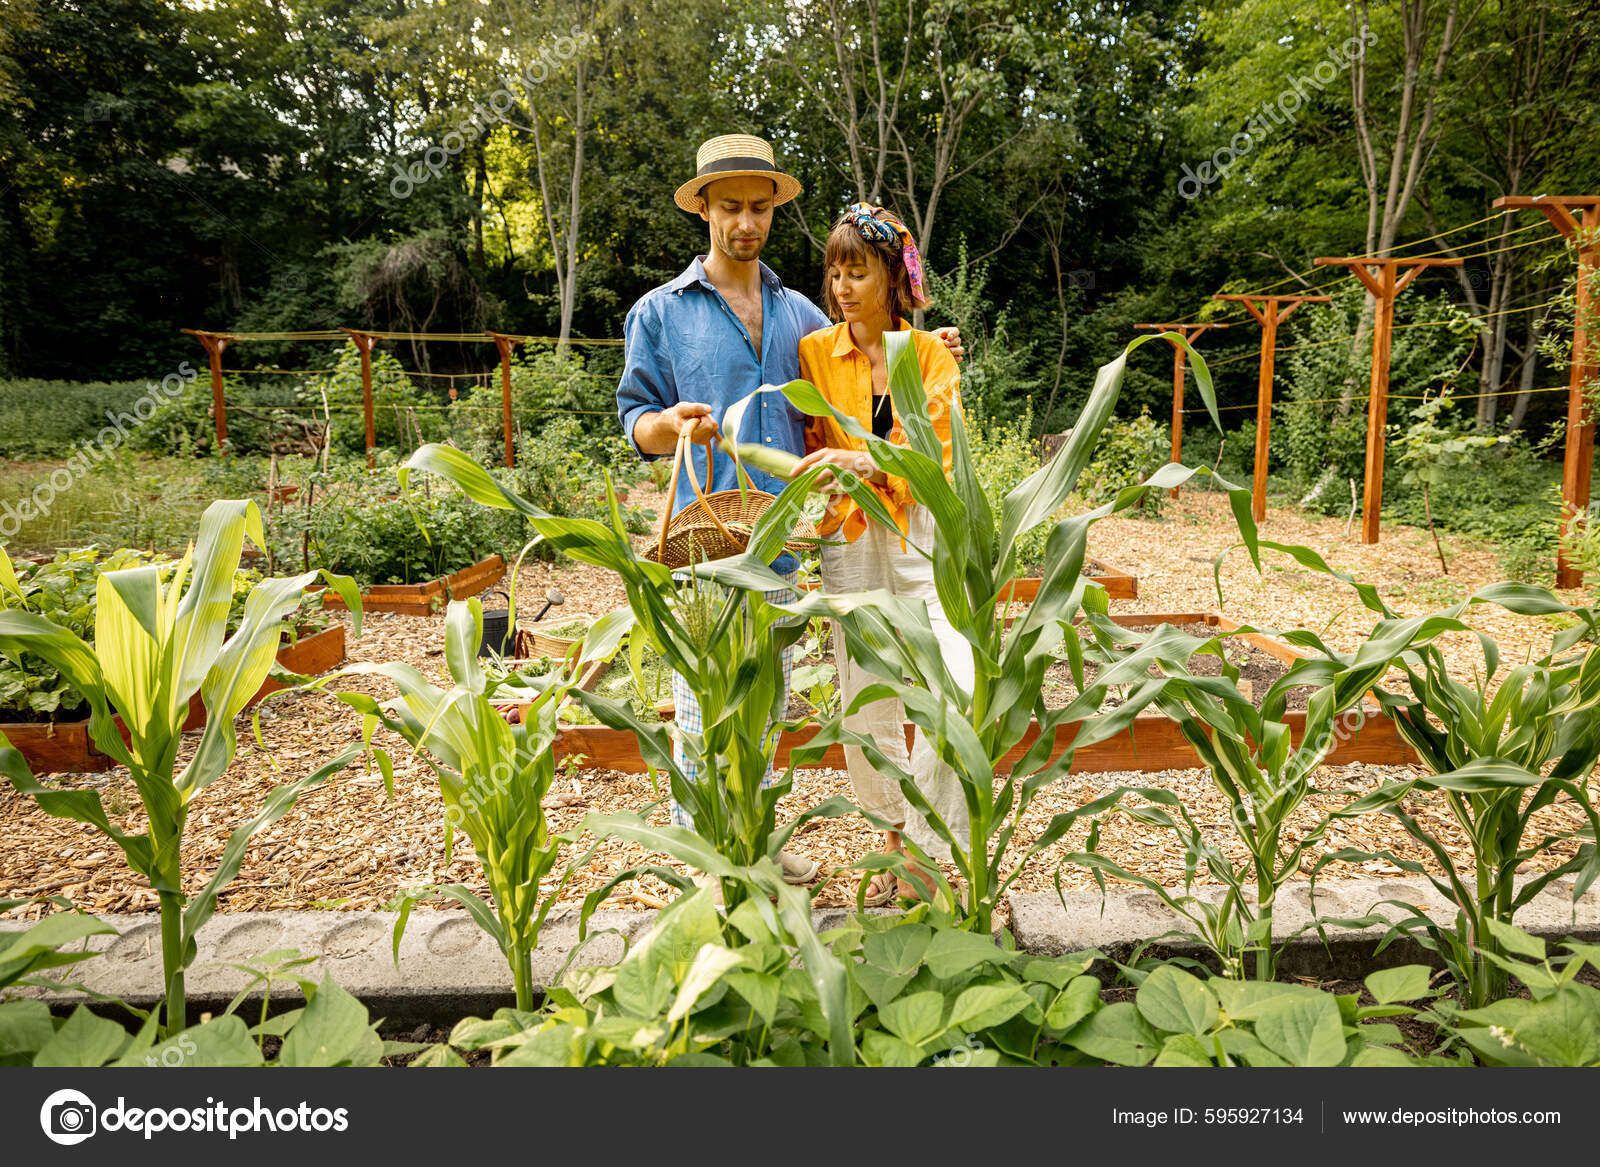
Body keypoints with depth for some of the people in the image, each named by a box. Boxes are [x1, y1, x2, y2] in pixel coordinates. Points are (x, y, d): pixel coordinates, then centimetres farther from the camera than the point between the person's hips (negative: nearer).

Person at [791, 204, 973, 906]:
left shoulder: (932, 355, 2)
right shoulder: (814, 352, 4)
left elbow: (936, 459, -6)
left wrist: (870, 464, -23)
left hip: (926, 539, 0)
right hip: (851, 544, 1)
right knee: (865, 714, 2)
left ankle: (923, 854, 4)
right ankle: (898, 828, 27)